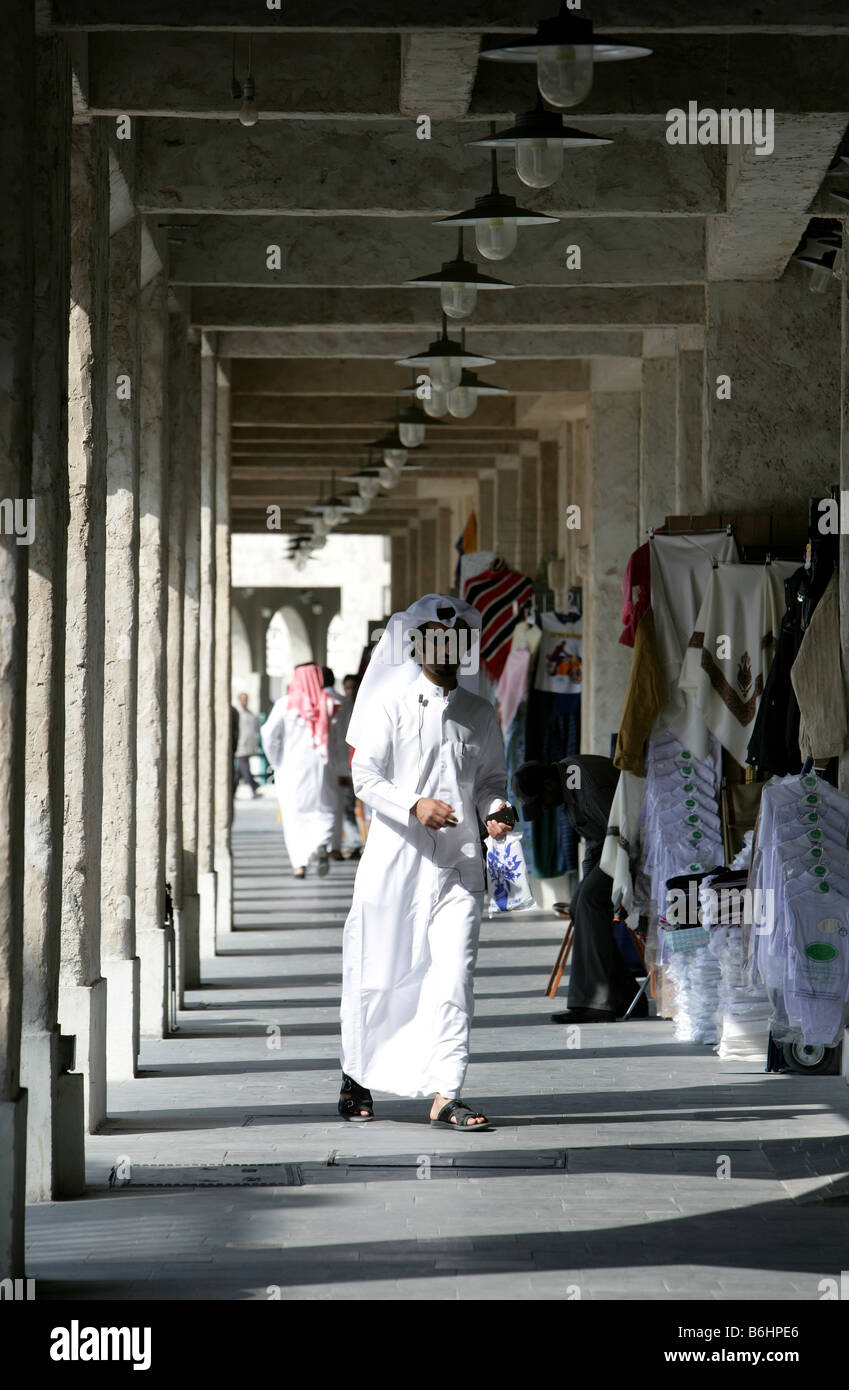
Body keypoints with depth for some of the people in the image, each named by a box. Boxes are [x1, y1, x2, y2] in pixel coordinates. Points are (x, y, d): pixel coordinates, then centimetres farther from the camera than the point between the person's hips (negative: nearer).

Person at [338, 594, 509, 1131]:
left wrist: (496, 809, -2)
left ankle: (445, 1095, -11)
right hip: (396, 858, -2)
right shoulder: (391, 705, 0)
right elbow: (365, 776, -5)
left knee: (453, 976, -9)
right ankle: (357, 1078, 28)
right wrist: (414, 805, -21)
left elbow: (492, 778, 21)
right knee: (378, 974, 7)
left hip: (459, 863, 2)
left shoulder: (481, 715, 12)